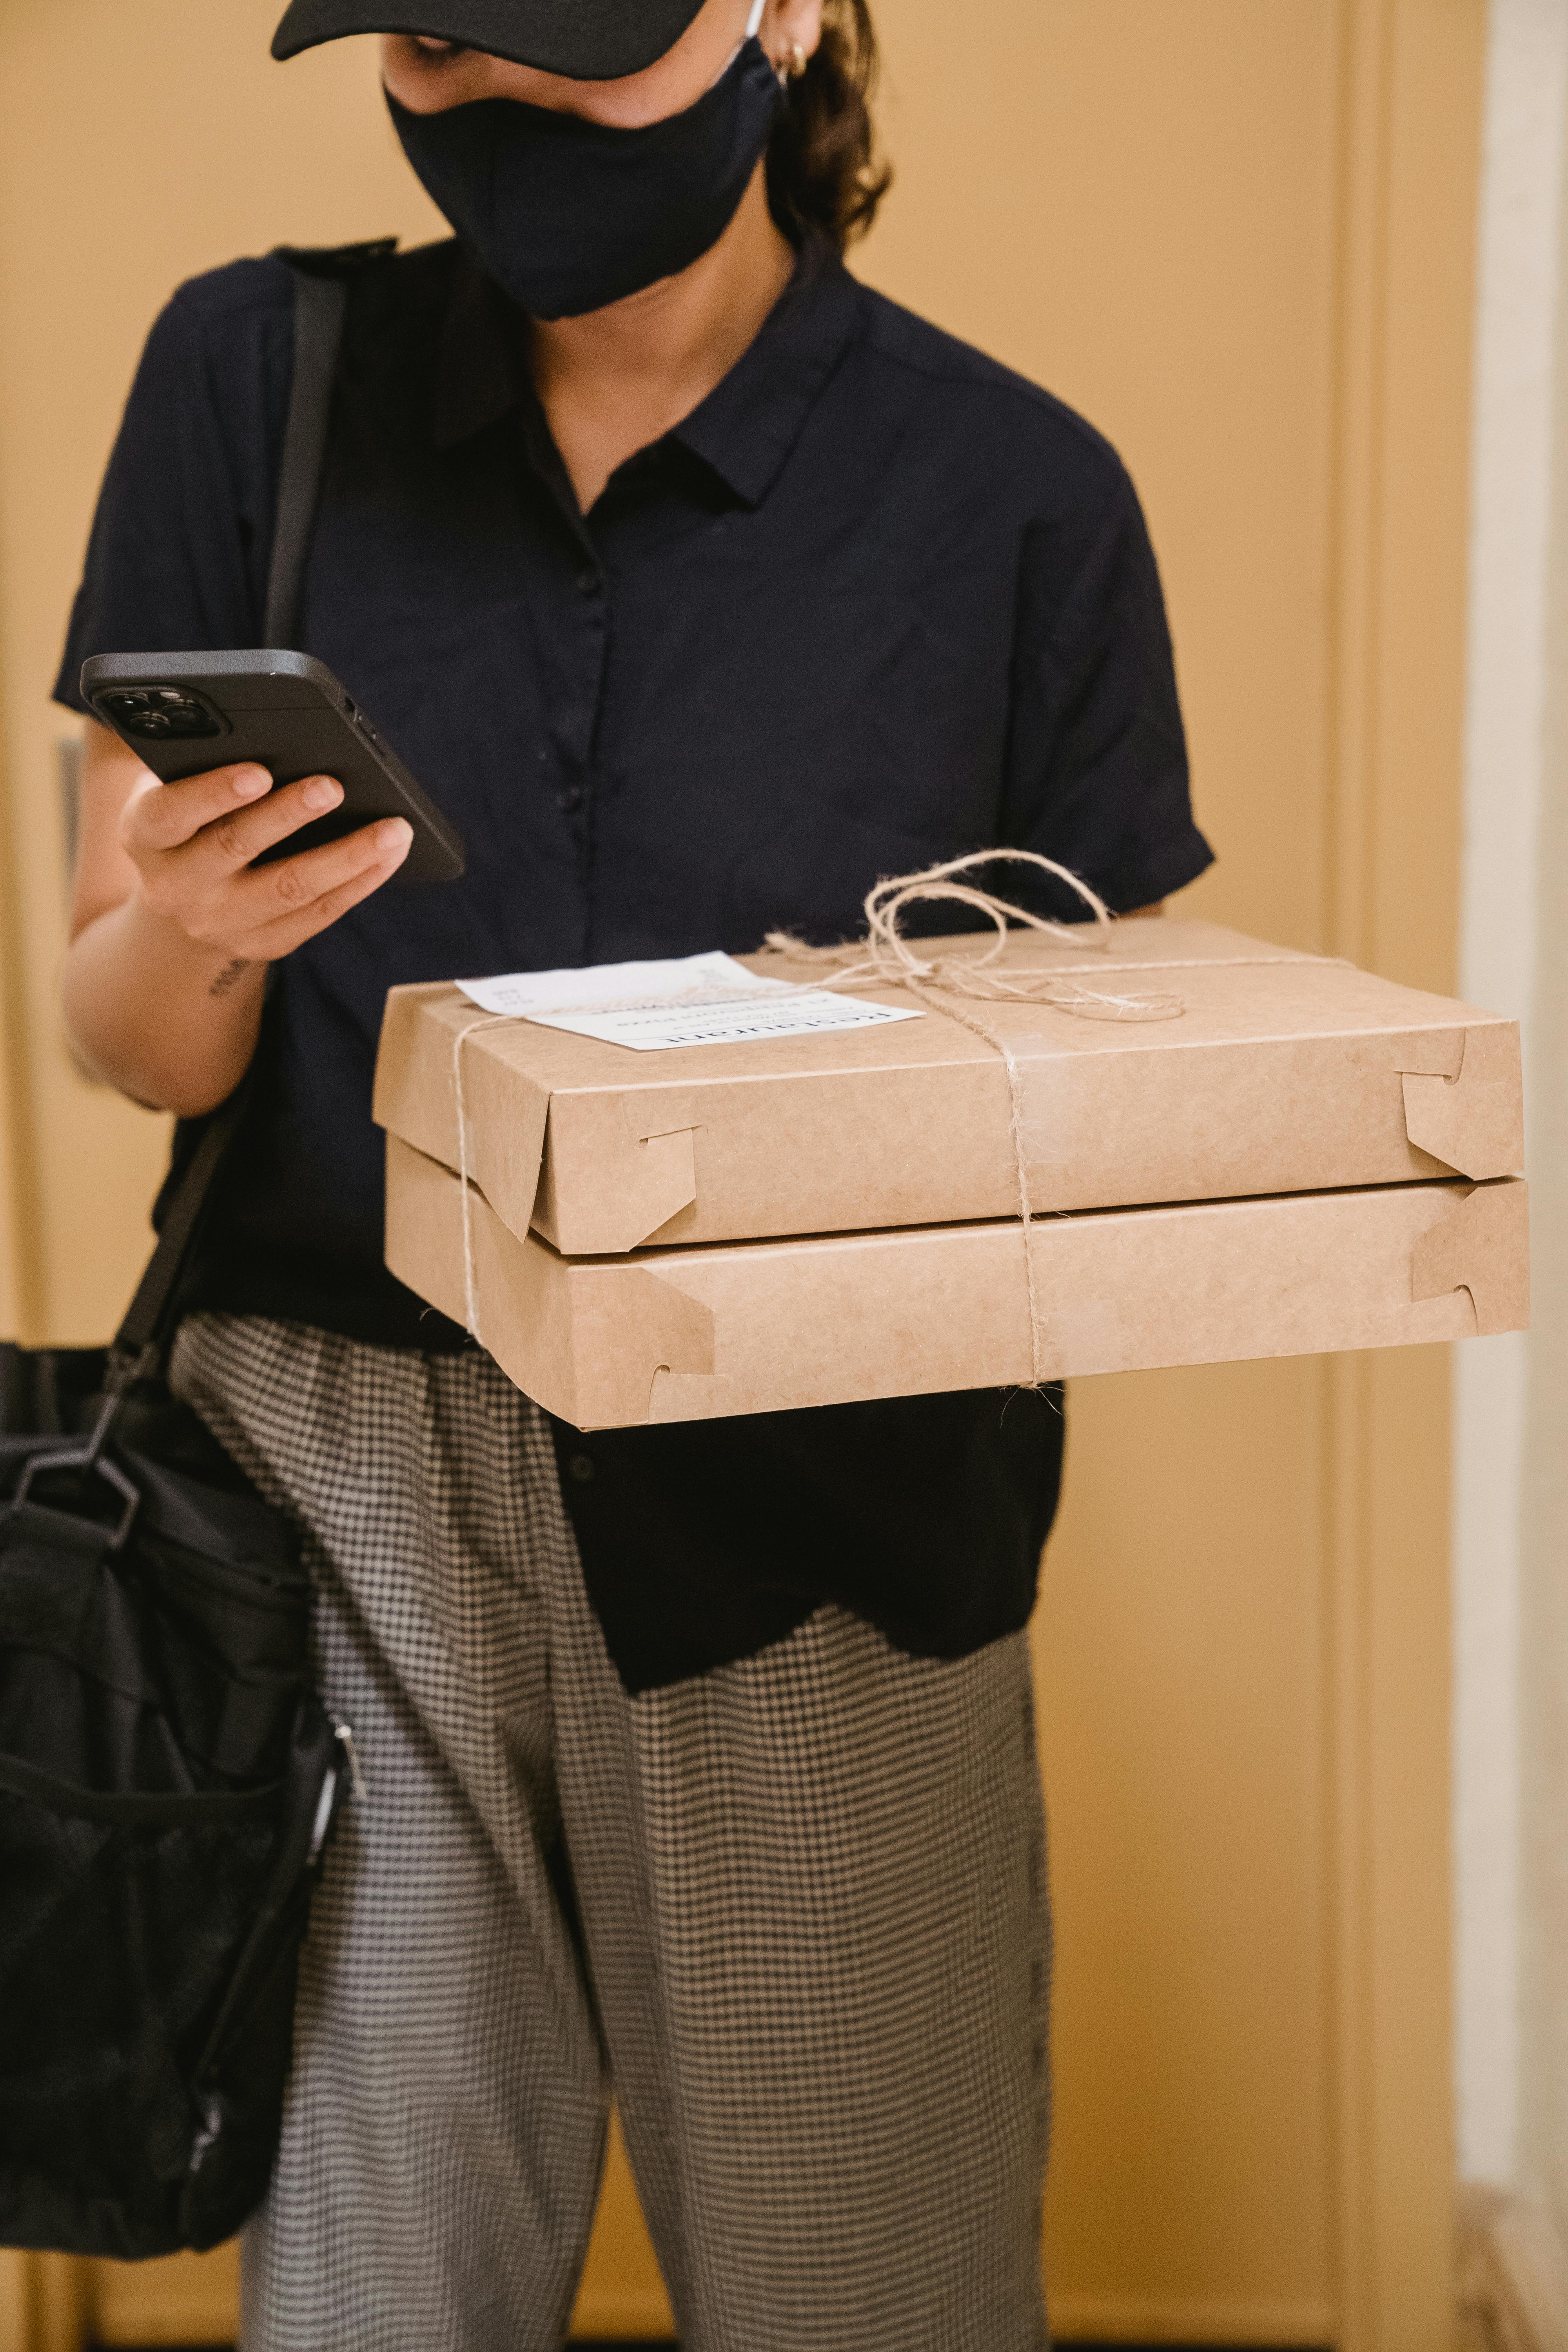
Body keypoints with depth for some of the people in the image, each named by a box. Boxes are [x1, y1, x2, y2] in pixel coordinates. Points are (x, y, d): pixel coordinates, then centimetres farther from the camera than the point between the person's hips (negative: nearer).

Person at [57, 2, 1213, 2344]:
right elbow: (133, 1045, 5)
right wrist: (192, 932, -18)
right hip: (342, 1475, 1)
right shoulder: (257, 376, 3)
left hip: (808, 1532, 0)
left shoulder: (1011, 494, -1)